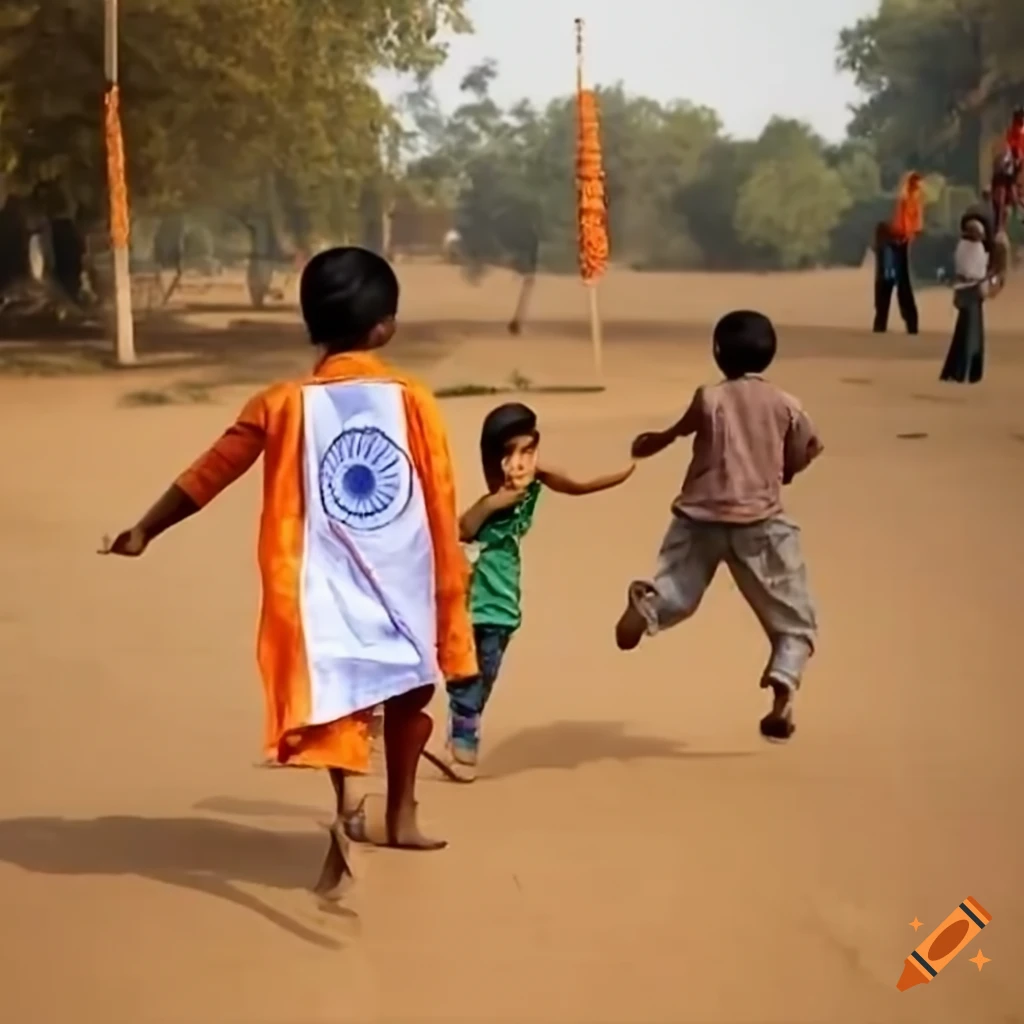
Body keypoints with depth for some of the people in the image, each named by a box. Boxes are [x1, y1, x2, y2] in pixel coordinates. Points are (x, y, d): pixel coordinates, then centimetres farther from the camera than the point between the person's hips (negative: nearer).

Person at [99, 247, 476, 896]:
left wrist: (144, 532, 17)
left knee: (337, 697, 1)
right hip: (404, 583, 1)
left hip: (327, 585, -1)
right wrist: (451, 591, 5)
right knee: (405, 690, 22)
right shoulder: (412, 400, -5)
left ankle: (347, 807, -26)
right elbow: (443, 506, -5)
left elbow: (207, 477, 4)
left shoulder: (283, 405, -3)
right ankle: (401, 816, 36)